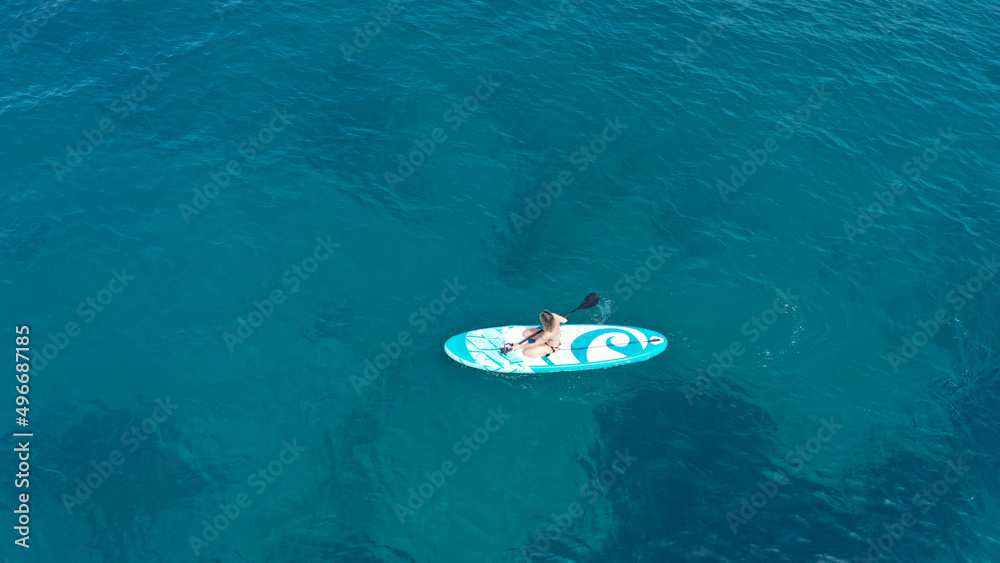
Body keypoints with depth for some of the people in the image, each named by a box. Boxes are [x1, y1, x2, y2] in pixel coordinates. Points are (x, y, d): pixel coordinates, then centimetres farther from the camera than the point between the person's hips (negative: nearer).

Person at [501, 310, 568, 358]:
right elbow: (565, 320, -8)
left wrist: (519, 346, -17)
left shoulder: (548, 334, -43)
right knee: (526, 333, 8)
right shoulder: (553, 315, -30)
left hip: (551, 346, -7)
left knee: (526, 353, -9)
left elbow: (535, 344, -27)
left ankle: (550, 352, 1)